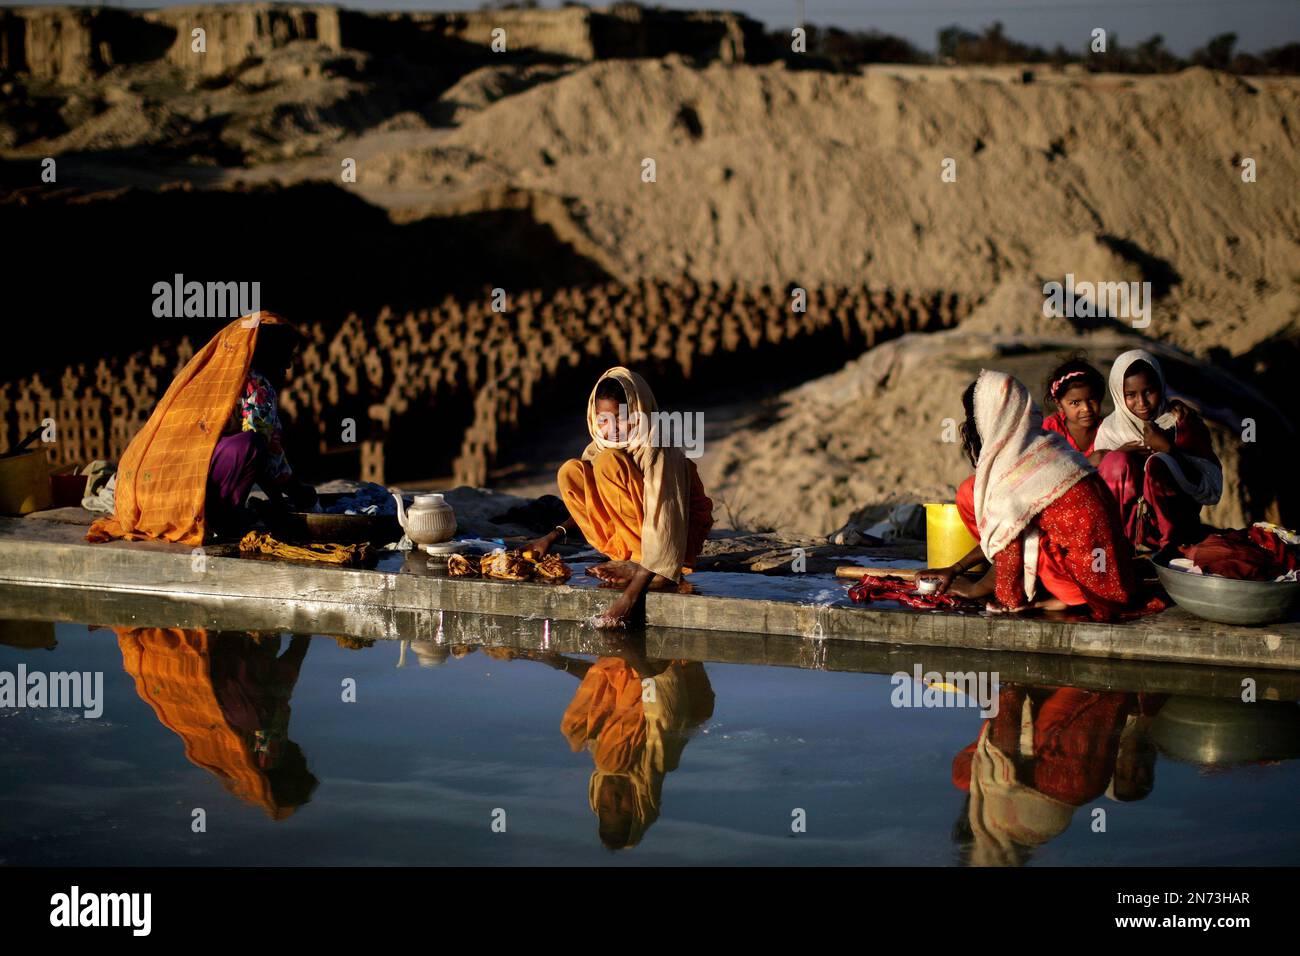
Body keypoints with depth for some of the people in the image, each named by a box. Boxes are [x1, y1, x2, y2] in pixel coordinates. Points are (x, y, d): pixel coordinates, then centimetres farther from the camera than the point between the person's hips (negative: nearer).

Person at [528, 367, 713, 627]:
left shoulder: (657, 452, -22)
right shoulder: (601, 445, 0)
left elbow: (663, 523, -29)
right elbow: (585, 500, 16)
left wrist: (631, 595, -37)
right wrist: (553, 536, 0)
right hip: (629, 544, 7)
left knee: (609, 462, -21)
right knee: (571, 472, -5)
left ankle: (637, 566, -22)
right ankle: (628, 560, -11)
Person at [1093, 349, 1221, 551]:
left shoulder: (1181, 420, -1)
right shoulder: (1111, 429, 6)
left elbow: (1212, 488, -10)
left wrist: (1168, 449, -18)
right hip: (1125, 525, 2)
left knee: (1158, 463, -27)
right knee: (1119, 460, -22)